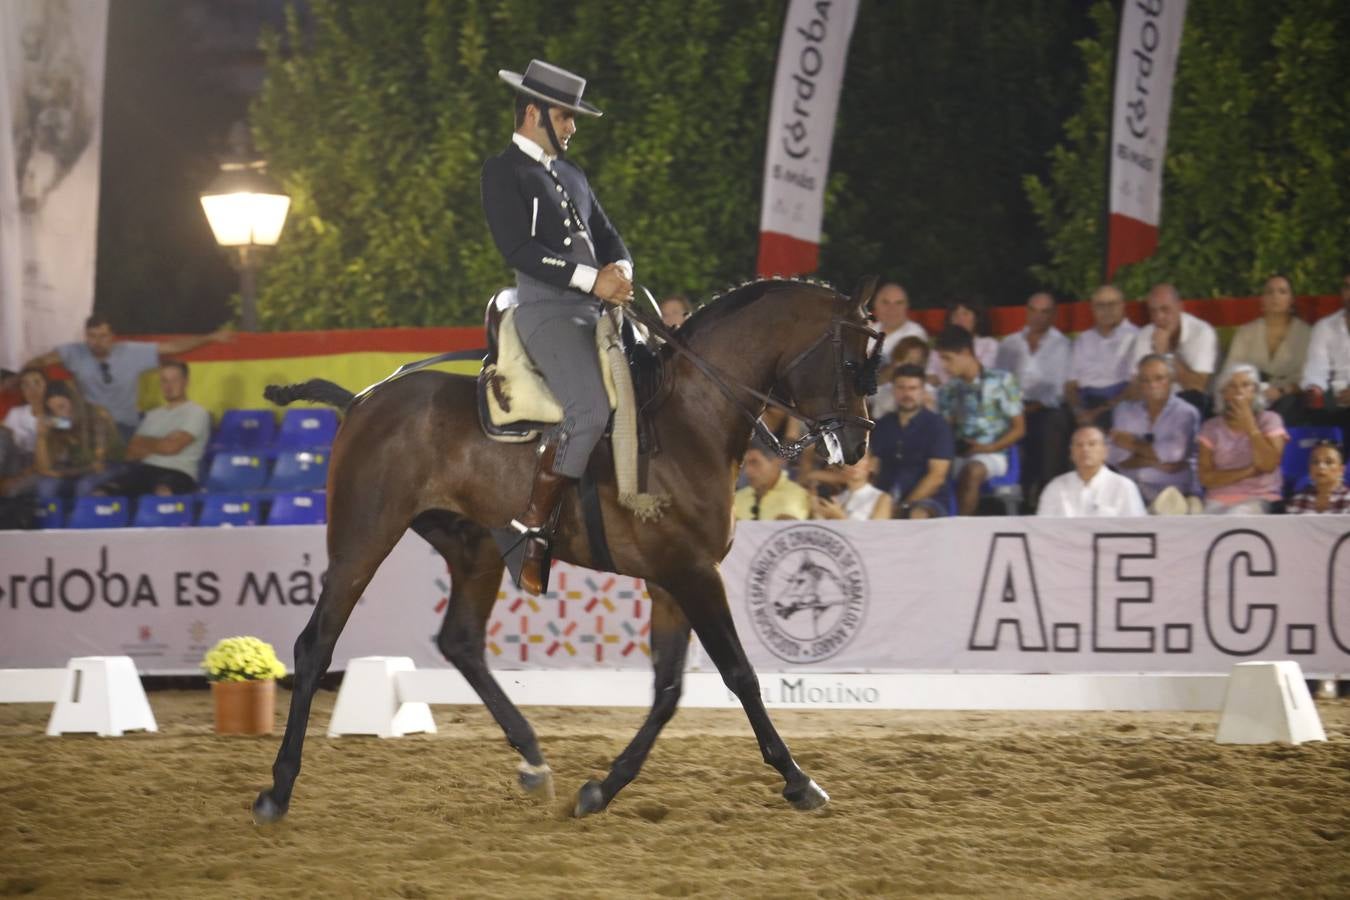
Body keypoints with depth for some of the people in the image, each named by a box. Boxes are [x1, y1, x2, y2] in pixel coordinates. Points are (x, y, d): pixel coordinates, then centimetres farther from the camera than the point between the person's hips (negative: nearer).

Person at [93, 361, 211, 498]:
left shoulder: (196, 413, 5)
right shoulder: (153, 415, 25)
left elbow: (171, 446, -7)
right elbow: (131, 453, 16)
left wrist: (144, 442, 12)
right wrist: (157, 445, -2)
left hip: (178, 473, -6)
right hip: (146, 468, 6)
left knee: (163, 491, -44)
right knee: (102, 493, -22)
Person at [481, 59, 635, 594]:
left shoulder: (572, 177, 23)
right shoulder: (504, 172, -3)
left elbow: (608, 237, 22)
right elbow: (518, 249, -15)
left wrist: (620, 270, -3)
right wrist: (591, 280, -19)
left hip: (595, 310, 9)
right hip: (546, 310, -9)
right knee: (591, 410, -26)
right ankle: (531, 531, -22)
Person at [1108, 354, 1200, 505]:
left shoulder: (1186, 413, 2)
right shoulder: (1124, 410, 12)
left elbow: (1174, 452, -13)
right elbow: (1115, 457, 0)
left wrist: (1134, 444, 1)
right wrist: (1153, 461, -13)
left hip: (1173, 491, -3)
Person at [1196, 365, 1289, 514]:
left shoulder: (1270, 420, 6)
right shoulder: (1211, 427, 10)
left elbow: (1267, 465, -10)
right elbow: (1206, 478, 0)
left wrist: (1249, 424, -5)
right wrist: (1249, 471, -9)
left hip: (1259, 501, -1)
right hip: (1218, 502, 1)